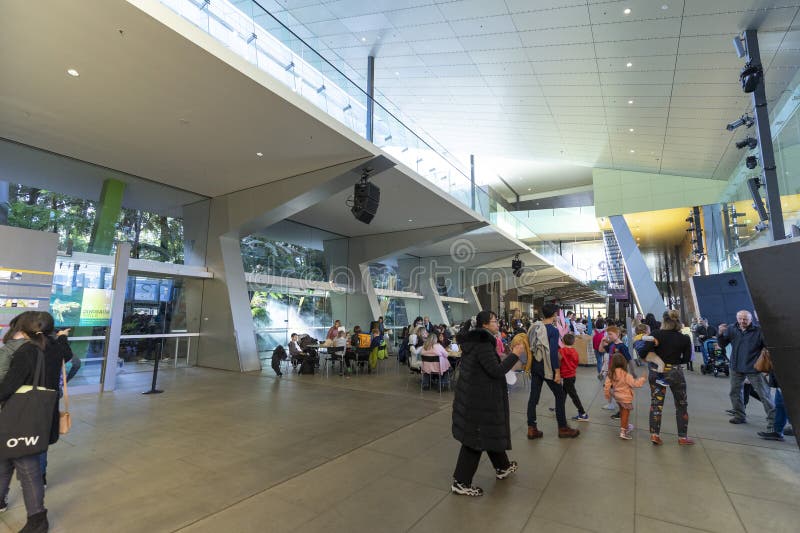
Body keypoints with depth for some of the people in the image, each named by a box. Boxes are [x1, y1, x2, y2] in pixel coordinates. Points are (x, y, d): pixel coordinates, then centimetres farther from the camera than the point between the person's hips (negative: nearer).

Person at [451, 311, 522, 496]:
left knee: (490, 432, 25)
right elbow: (497, 371, -24)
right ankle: (461, 482, 13)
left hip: (473, 395, 10)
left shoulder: (474, 340, 7)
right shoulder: (483, 345, -23)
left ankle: (502, 467, 45)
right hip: (479, 399, -10)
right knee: (476, 438, 2)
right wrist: (515, 355, -16)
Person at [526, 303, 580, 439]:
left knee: (533, 396, 8)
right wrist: (557, 372, -15)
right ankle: (562, 428, 19)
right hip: (547, 367, -6)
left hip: (534, 365, 7)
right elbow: (553, 352, -20)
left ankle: (531, 429, 13)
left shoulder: (534, 326, 5)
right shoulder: (553, 330, -15)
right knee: (560, 395, 11)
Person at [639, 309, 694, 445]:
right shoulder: (685, 338, -7)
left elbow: (645, 350, -20)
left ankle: (654, 434, 8)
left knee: (656, 404, 8)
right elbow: (687, 358, 2)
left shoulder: (656, 334, -11)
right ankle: (682, 437, 25)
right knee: (681, 405, 17)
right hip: (675, 373, 0)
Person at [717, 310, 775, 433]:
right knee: (735, 392, 13)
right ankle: (739, 416, 28)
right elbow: (722, 344, -1)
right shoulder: (732, 330, -1)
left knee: (764, 395, -1)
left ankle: (773, 421, 8)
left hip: (753, 368, -4)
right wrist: (720, 334, -18)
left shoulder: (758, 331, -9)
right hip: (736, 368, 4)